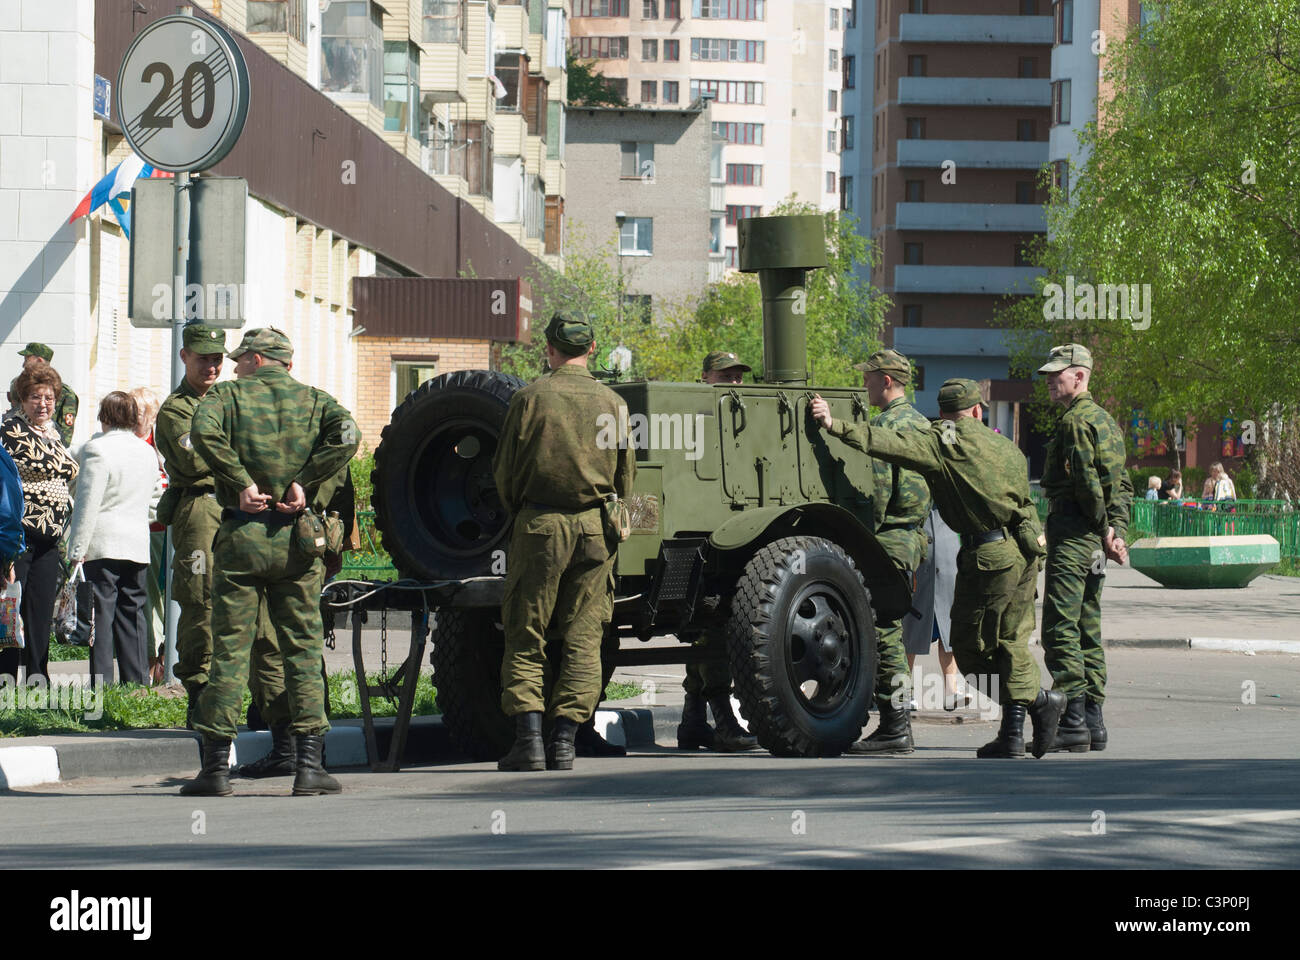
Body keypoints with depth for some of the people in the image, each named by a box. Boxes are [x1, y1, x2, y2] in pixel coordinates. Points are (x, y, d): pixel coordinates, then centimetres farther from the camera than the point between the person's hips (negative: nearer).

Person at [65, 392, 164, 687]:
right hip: (138, 545, 6)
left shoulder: (97, 449, -10)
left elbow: (88, 504, -12)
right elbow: (154, 497, 21)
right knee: (132, 612, 10)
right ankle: (137, 679, 9)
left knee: (101, 614, -5)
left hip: (102, 544, -6)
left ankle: (102, 682, -8)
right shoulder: (147, 451, 11)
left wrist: (77, 549, -9)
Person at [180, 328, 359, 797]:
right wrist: (304, 482, -7)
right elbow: (346, 436, -10)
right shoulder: (315, 400, 9)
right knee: (303, 649, 7)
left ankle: (216, 765, 2)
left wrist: (242, 481, -12)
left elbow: (204, 430, -18)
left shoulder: (228, 395, 2)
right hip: (295, 540, 2)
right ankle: (308, 763, 2)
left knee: (229, 650, 2)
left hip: (240, 538, -2)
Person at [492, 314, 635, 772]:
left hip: (540, 524, -2)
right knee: (583, 639, 5)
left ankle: (528, 738, -3)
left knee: (525, 636, 4)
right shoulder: (612, 403, 4)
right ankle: (564, 740, 1)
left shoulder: (531, 398, -4)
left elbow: (505, 471, 0)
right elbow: (626, 475, 11)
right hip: (596, 527, 2)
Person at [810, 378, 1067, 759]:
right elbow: (1023, 502, 17)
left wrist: (836, 426, -17)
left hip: (990, 555, -7)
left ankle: (1039, 699, -2)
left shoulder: (945, 443, -7)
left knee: (969, 644, 5)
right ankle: (1013, 734, 11)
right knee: (1010, 642, 14)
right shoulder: (1005, 447, 14)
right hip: (1025, 552, 7)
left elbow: (891, 444, -16)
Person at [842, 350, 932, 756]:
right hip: (913, 536, 10)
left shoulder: (886, 424, -13)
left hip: (888, 539, -10)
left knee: (882, 635, -8)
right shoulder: (919, 423, 18)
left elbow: (879, 488, -19)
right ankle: (896, 726, 15)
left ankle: (895, 729, -10)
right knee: (890, 634, 14)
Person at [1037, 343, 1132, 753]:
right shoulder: (1104, 420, 19)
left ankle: (1073, 722, -15)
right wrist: (1116, 533, 10)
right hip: (1095, 542, 10)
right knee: (1087, 629, 12)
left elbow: (1087, 483, -18)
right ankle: (1093, 722, 12)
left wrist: (1105, 530, -7)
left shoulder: (1076, 422, -12)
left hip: (1072, 535, -10)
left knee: (1060, 628, -10)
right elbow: (1121, 485, 18)